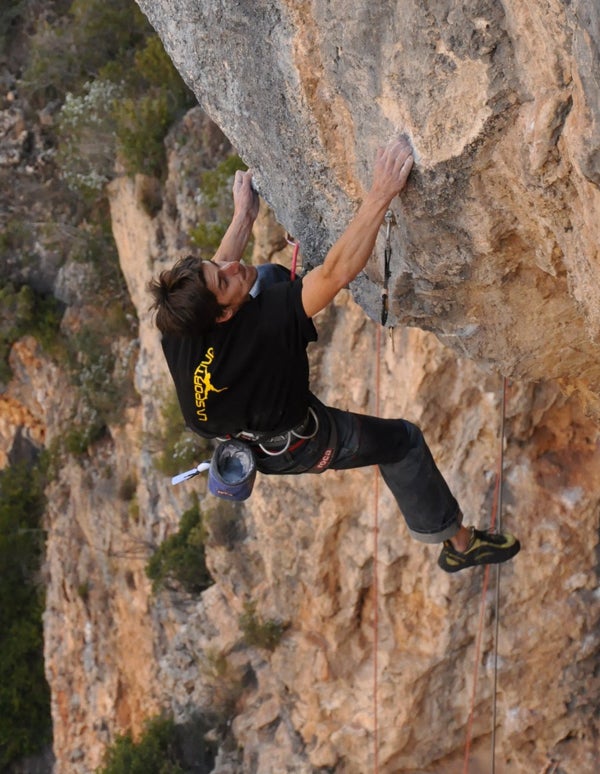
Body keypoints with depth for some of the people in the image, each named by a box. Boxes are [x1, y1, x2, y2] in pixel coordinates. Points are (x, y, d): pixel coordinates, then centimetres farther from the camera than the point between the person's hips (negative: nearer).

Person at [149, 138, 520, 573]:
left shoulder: (176, 329, -26)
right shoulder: (261, 324, -45)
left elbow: (218, 270, -3)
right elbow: (337, 273, -47)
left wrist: (244, 215, 8)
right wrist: (382, 194, -46)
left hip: (232, 433, 6)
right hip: (296, 447, -6)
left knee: (270, 276, 10)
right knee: (403, 442, 17)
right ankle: (459, 544, 33)